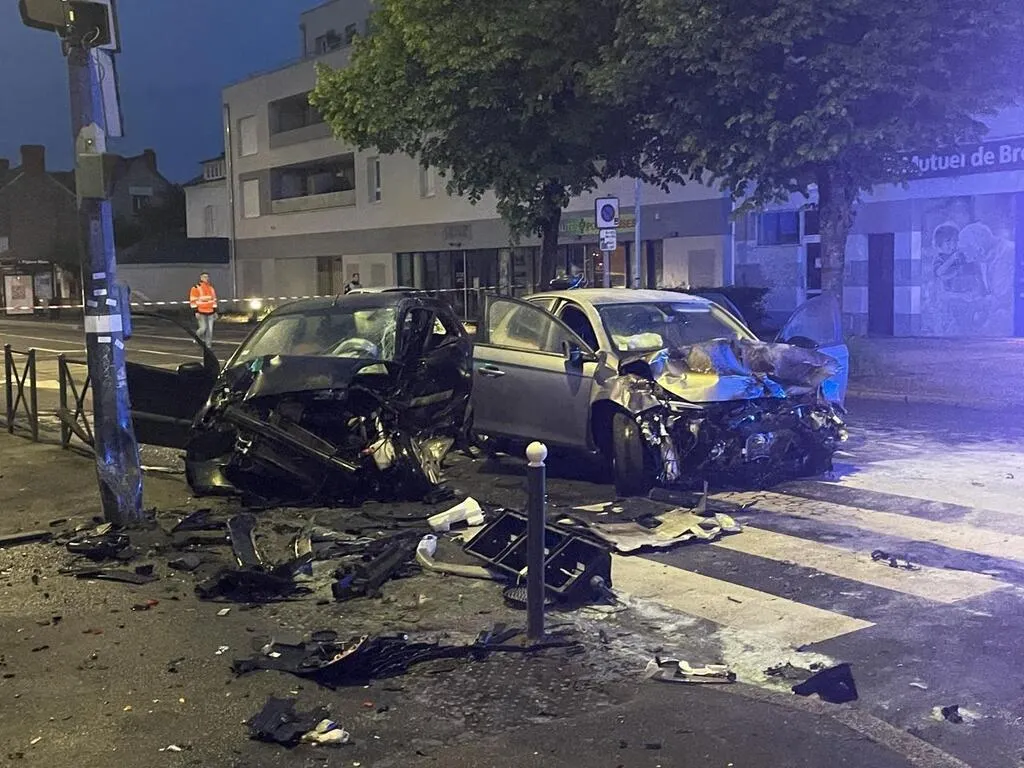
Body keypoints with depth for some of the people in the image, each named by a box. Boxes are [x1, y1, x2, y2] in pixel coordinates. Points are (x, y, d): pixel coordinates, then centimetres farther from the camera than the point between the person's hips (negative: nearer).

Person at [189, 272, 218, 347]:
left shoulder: (211, 287, 12)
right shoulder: (196, 288, -7)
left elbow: (214, 300, 18)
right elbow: (193, 300, -9)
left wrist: (215, 311, 14)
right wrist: (196, 312, -15)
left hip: (210, 312, 5)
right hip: (201, 312, -5)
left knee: (210, 329, 0)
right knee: (203, 328, -8)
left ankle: (208, 345, 7)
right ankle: (197, 338, 20)